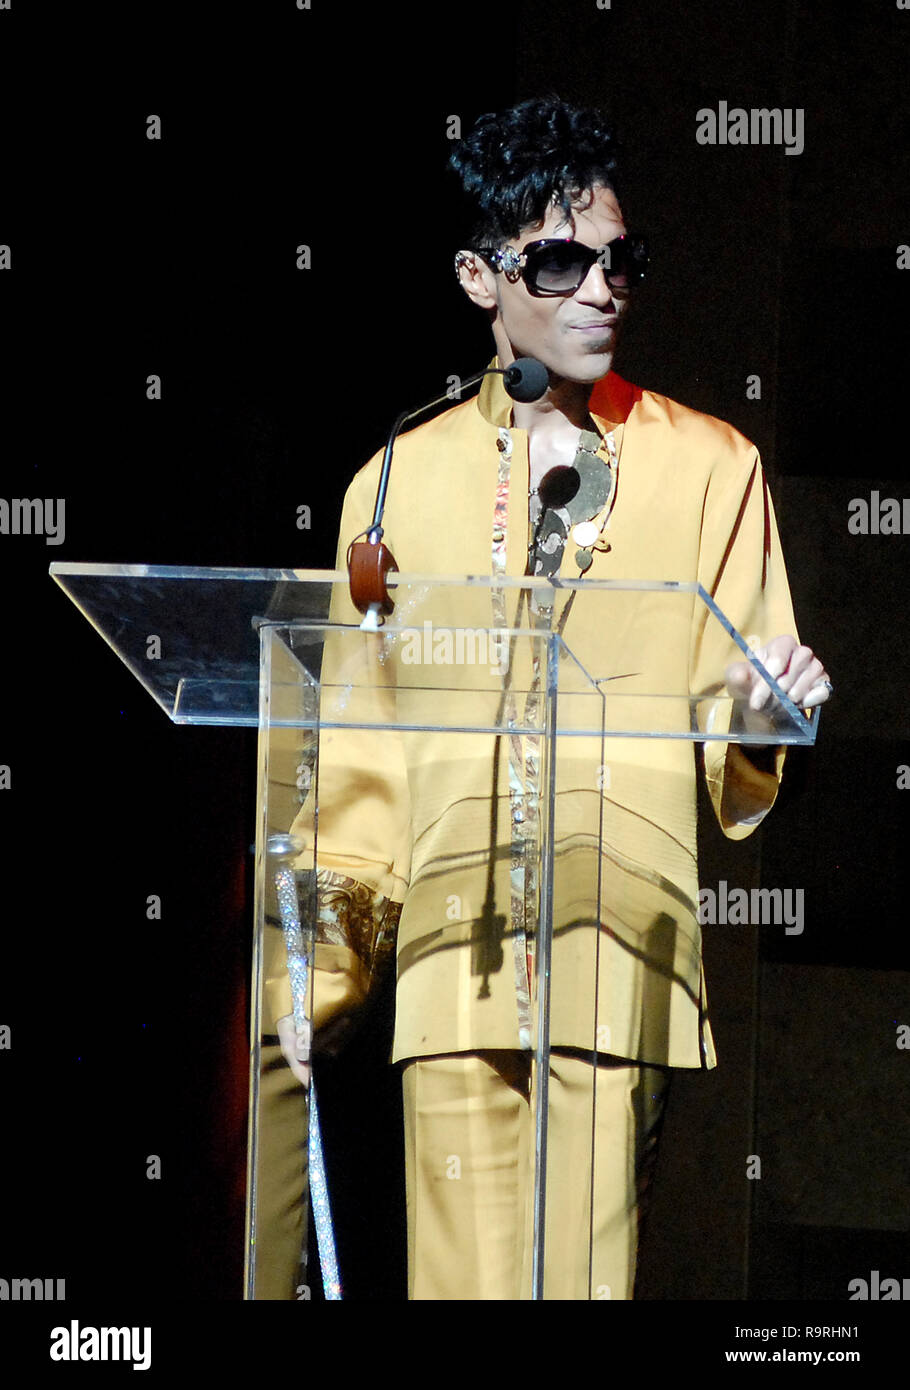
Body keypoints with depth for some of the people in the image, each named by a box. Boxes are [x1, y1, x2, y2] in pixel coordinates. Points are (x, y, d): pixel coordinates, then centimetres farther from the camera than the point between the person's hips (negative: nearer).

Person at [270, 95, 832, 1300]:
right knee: (458, 1278, -3)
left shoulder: (708, 466, 11)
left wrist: (764, 714, -13)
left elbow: (734, 760, 10)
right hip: (451, 960, 2)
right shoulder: (404, 482, 14)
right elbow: (361, 751, 16)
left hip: (624, 954, -1)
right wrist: (321, 967, 10)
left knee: (583, 1277, -10)